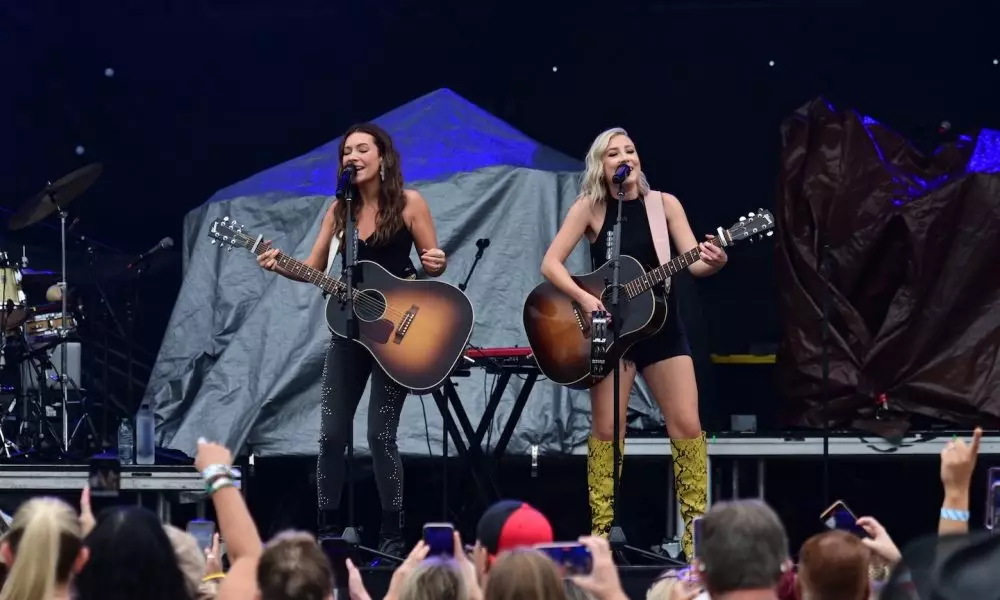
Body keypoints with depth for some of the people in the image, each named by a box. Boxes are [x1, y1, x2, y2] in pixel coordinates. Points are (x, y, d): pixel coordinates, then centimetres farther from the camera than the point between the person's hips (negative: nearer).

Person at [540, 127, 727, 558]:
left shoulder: (664, 204, -1)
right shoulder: (590, 207, -5)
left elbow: (693, 263, -8)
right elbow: (550, 264, -8)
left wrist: (712, 262, -31)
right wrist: (584, 299, -22)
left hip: (661, 326, 1)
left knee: (687, 425, -4)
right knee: (607, 429, -2)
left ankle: (697, 528, 3)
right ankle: (602, 532, 7)